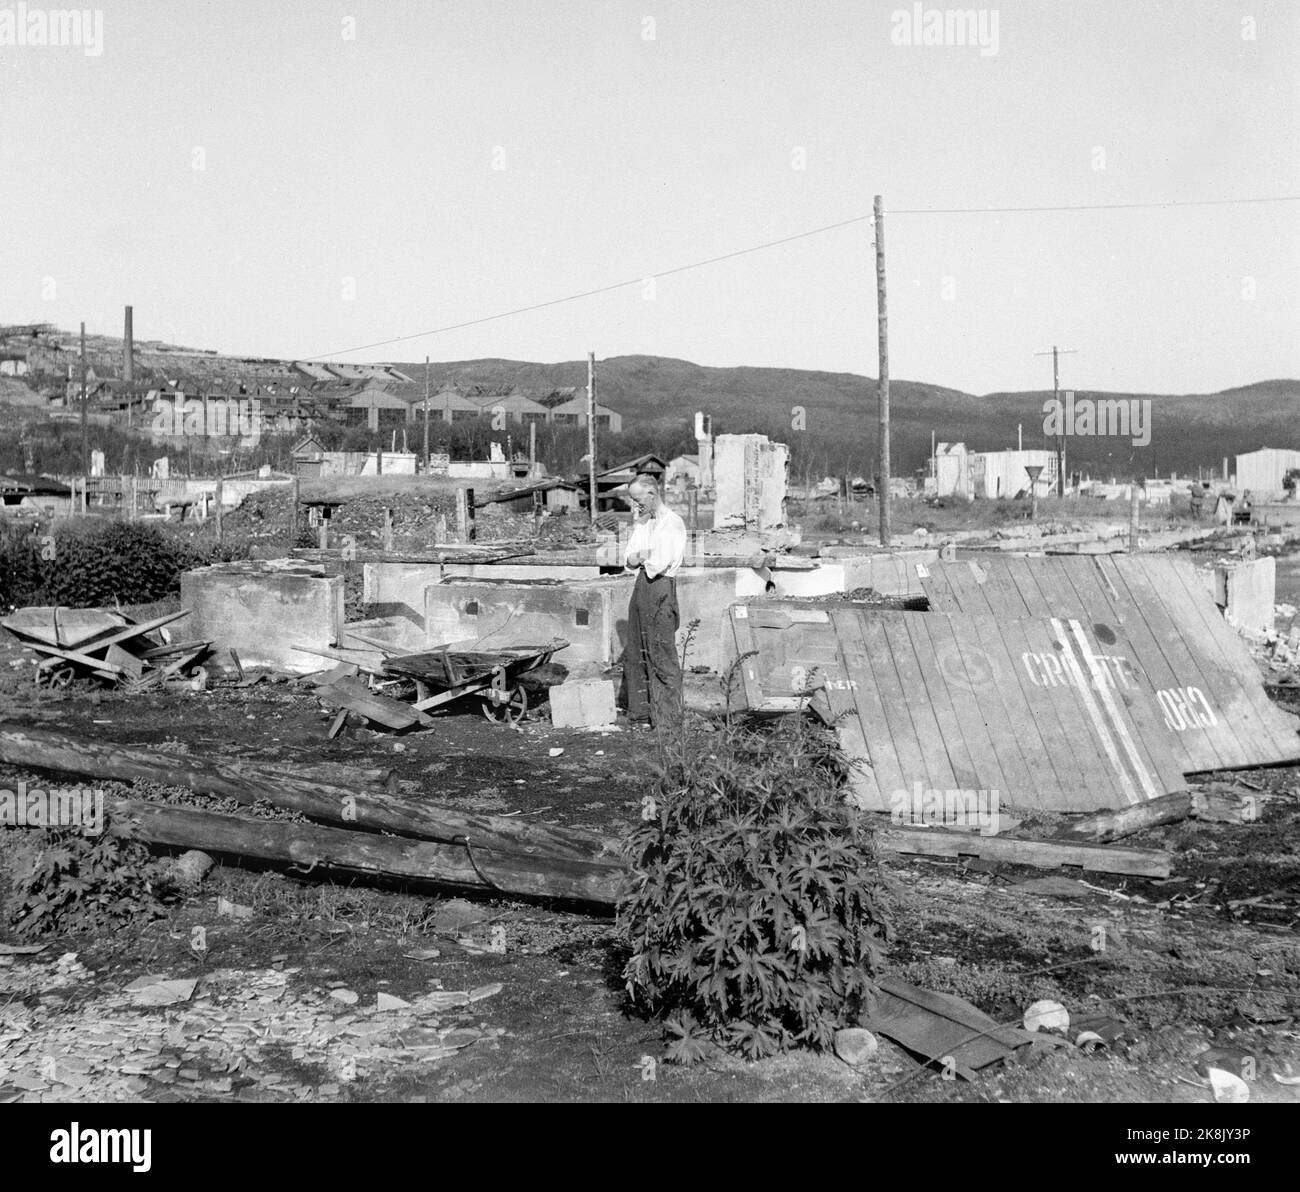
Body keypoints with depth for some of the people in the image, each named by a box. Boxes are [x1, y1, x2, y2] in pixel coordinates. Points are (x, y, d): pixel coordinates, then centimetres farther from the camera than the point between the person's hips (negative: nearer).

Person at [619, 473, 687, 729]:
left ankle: (667, 717, 2)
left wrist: (640, 558, -1)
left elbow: (658, 564, -20)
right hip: (641, 587, 9)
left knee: (661, 654, -4)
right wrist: (645, 557, -7)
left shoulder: (673, 523, -10)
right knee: (636, 652, 12)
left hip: (660, 588, -8)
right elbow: (628, 561, 14)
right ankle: (640, 709, 23)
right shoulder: (641, 524, 17)